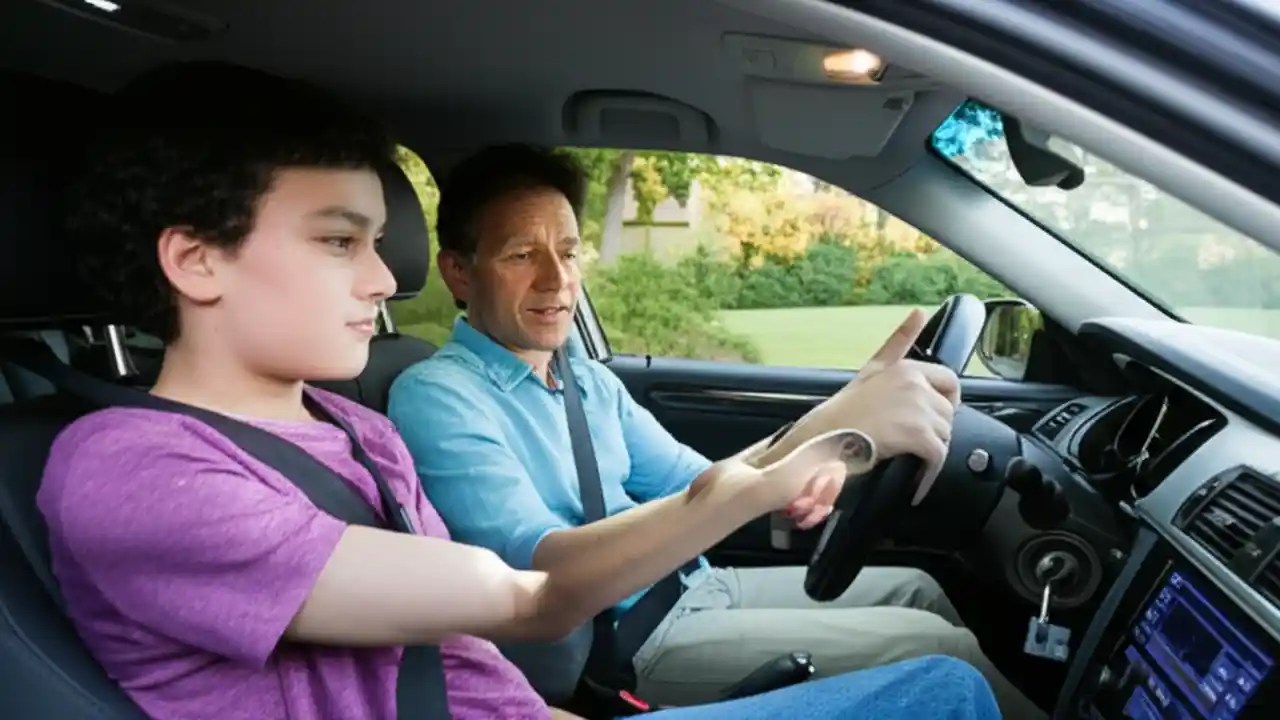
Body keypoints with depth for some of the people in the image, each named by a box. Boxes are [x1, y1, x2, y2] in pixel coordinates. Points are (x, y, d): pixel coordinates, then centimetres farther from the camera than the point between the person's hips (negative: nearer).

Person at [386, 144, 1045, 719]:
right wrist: (805, 445, -42)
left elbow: (693, 482, 13)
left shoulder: (589, 379, 9)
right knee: (939, 653, -11)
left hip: (694, 588, 8)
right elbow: (549, 571, -33)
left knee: (915, 589, 17)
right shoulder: (436, 398, -18)